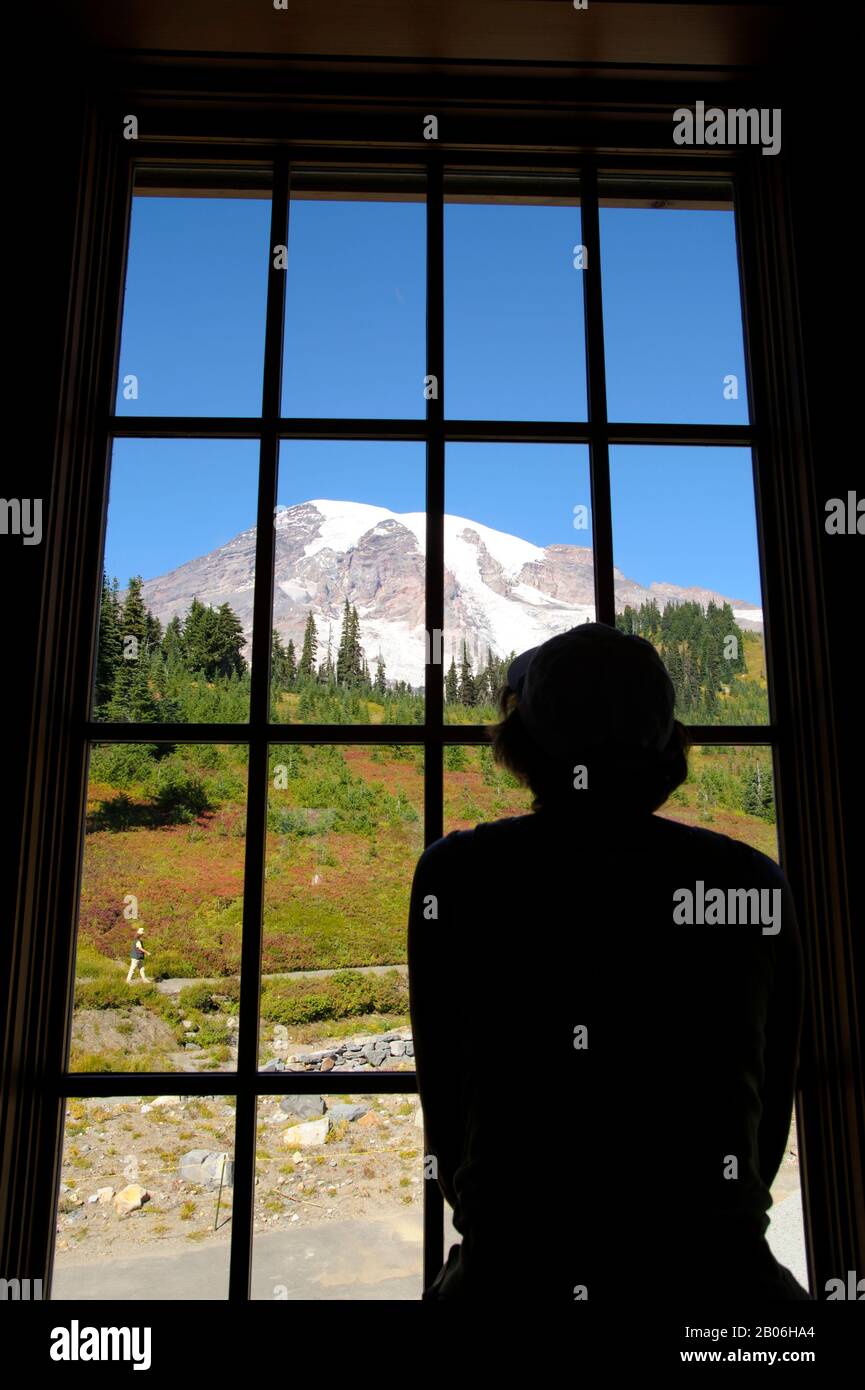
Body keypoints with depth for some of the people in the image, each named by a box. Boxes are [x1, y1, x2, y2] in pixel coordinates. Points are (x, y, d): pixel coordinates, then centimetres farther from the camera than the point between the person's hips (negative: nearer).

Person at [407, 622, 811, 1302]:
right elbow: (771, 1103, 10)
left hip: (516, 1269, 0)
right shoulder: (756, 882, 1)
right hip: (718, 1268, 1)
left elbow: (445, 1093, 4)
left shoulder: (455, 877, -4)